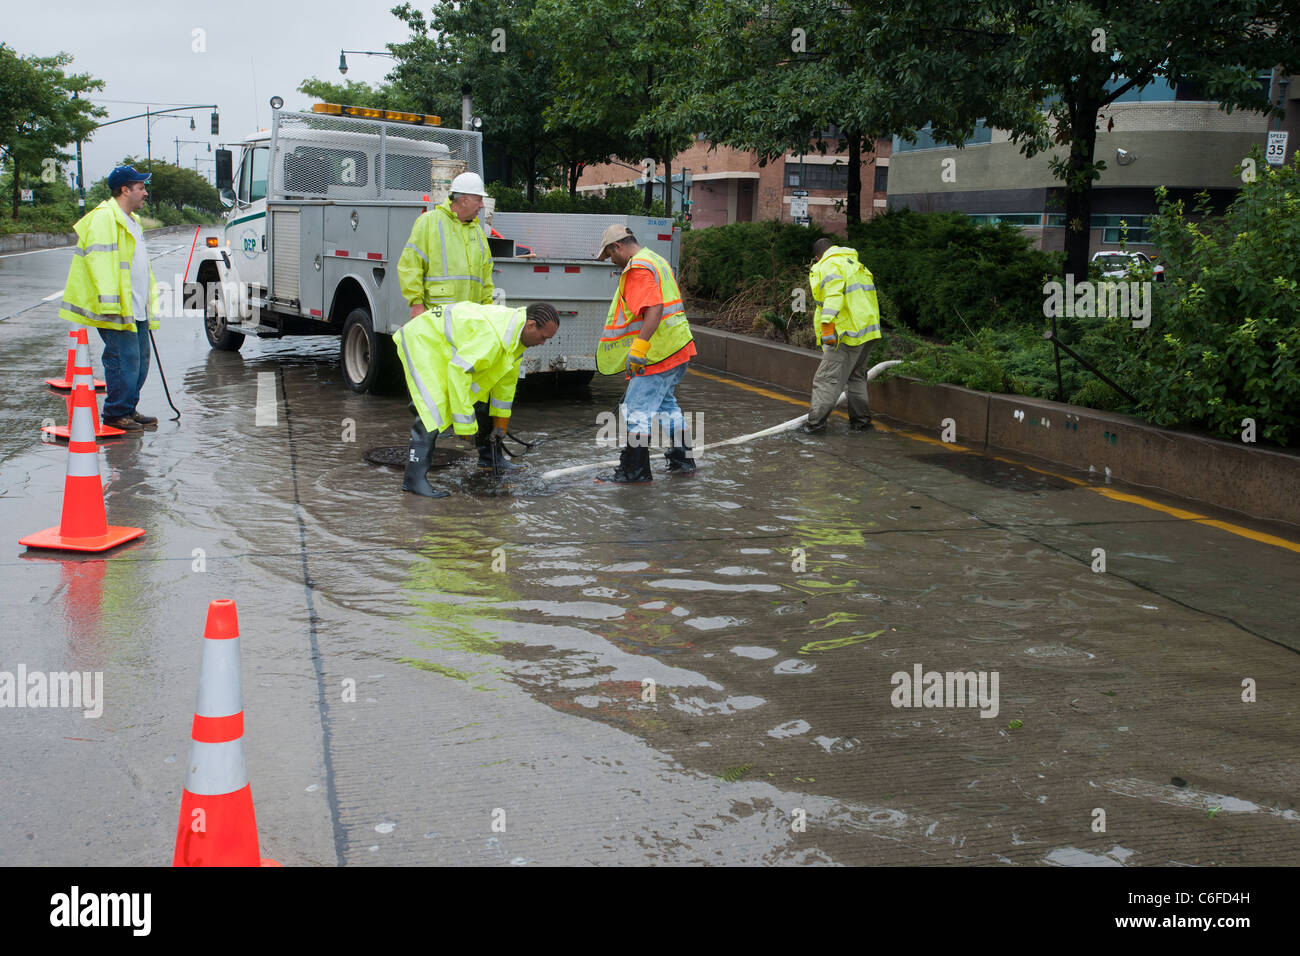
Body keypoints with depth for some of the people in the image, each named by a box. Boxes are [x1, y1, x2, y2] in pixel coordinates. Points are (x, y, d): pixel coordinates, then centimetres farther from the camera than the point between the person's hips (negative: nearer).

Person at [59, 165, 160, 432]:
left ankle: (129, 410, 22)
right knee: (125, 359, -10)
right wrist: (110, 303, -27)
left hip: (136, 309, 10)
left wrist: (149, 302, 31)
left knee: (140, 359, 12)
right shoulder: (104, 218, -12)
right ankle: (116, 414, 0)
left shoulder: (131, 220, 21)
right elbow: (101, 260, -21)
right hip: (117, 310, -10)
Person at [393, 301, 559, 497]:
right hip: (422, 341, -10)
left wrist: (501, 421, 13)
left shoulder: (516, 330, -3)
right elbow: (458, 371, -36)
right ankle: (414, 479, -24)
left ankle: (490, 458, 29)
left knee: (482, 401, 13)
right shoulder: (493, 335, -35)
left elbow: (506, 378, 9)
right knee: (433, 408, -22)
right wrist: (465, 424, -31)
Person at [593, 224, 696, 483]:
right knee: (664, 403, 22)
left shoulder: (638, 268, -14)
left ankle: (634, 471, -3)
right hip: (679, 347, 11)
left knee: (638, 408, -6)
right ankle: (682, 459, 29)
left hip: (658, 353, -10)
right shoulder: (657, 260, 19)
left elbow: (654, 309, -28)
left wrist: (639, 348, -31)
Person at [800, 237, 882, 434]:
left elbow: (833, 294, -21)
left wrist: (827, 324, -27)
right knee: (857, 376, 20)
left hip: (847, 332, -9)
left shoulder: (829, 265, -6)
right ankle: (861, 420, 22)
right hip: (868, 329, 9)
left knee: (828, 378, -6)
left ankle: (816, 423, -8)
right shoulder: (856, 264, 23)